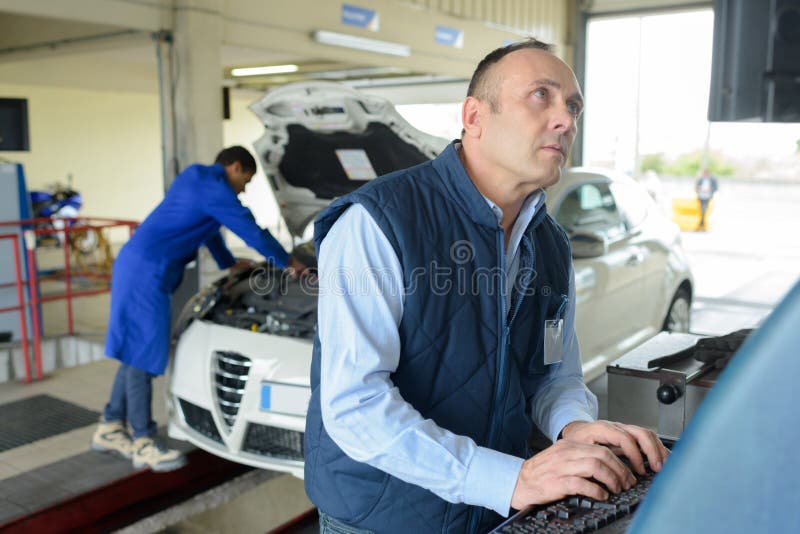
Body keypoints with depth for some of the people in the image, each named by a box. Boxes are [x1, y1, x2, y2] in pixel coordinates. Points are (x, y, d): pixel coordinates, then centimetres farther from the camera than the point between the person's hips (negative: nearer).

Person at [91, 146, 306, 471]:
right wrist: (288, 263, 7)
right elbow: (253, 233, -6)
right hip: (146, 271, -11)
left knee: (135, 351, 14)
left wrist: (229, 264, 44)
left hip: (134, 263, 11)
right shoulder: (215, 189, -11)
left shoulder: (196, 179, 21)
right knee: (143, 353, -6)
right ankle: (143, 444, 2)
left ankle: (109, 428, 24)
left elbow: (208, 229, 34)